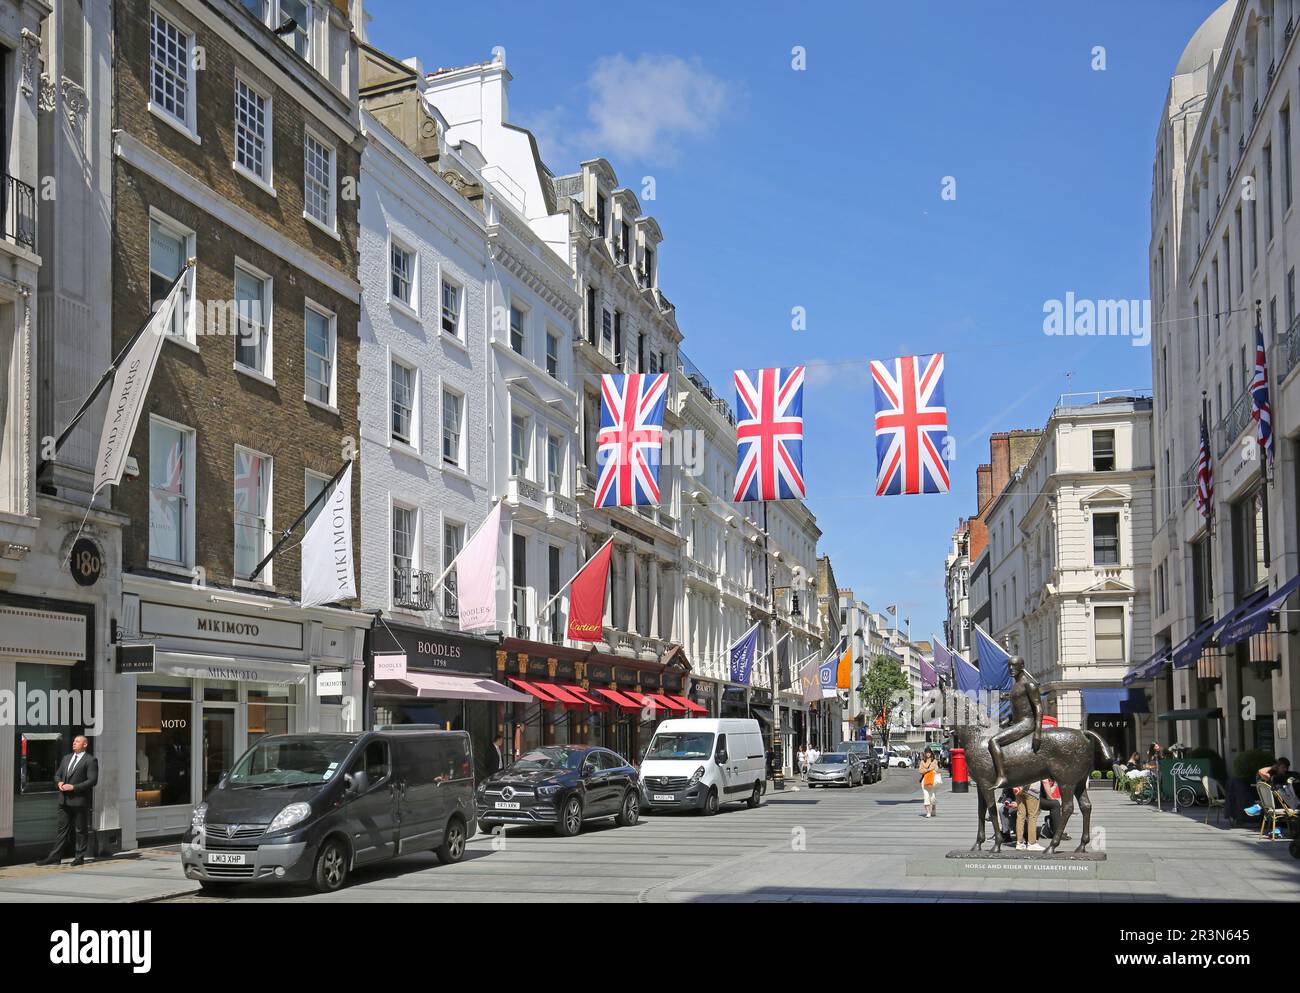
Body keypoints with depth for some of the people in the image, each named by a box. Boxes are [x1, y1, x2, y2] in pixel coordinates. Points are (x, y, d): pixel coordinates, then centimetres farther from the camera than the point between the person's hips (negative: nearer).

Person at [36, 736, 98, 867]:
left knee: (81, 830, 3)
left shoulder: (90, 760, -6)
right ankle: (55, 857, 8)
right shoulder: (66, 758, 17)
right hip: (64, 800, 6)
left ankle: (79, 857, 10)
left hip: (80, 801, -6)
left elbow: (92, 780, -13)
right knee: (62, 829, 8)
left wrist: (74, 787, -17)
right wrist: (59, 782, -1)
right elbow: (57, 774, 22)